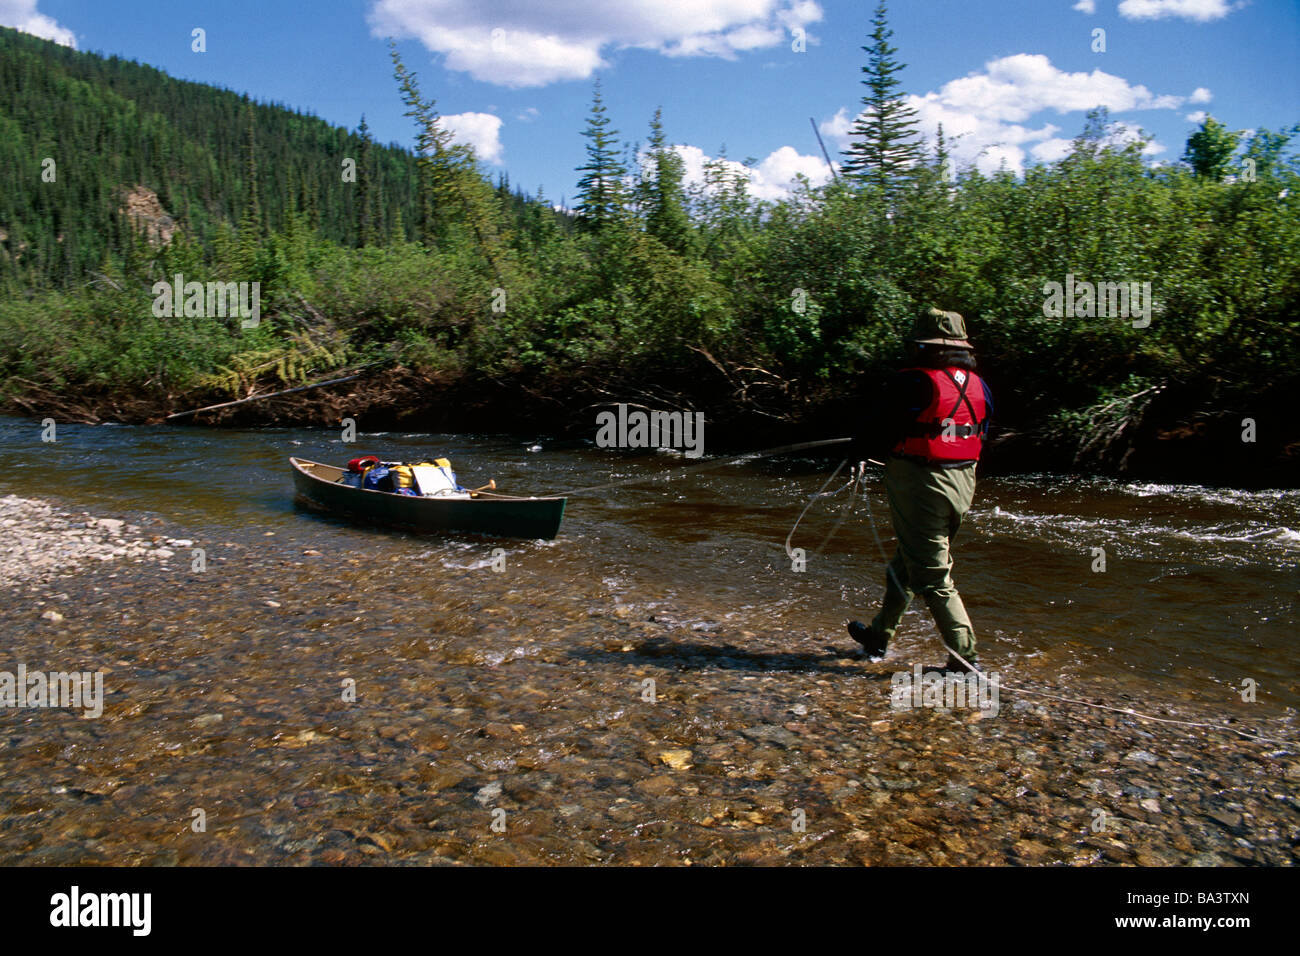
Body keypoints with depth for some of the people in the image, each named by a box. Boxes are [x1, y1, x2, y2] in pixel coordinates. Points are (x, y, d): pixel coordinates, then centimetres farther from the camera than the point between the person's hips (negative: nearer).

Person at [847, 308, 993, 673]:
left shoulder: (912, 383, -16)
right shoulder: (978, 386, 6)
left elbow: (878, 435, -14)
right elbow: (980, 438, 13)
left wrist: (859, 447, 8)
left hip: (919, 485, -8)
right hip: (962, 484, 8)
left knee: (932, 576, 0)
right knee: (907, 563, 21)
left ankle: (966, 657, 2)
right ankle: (879, 636, 34)